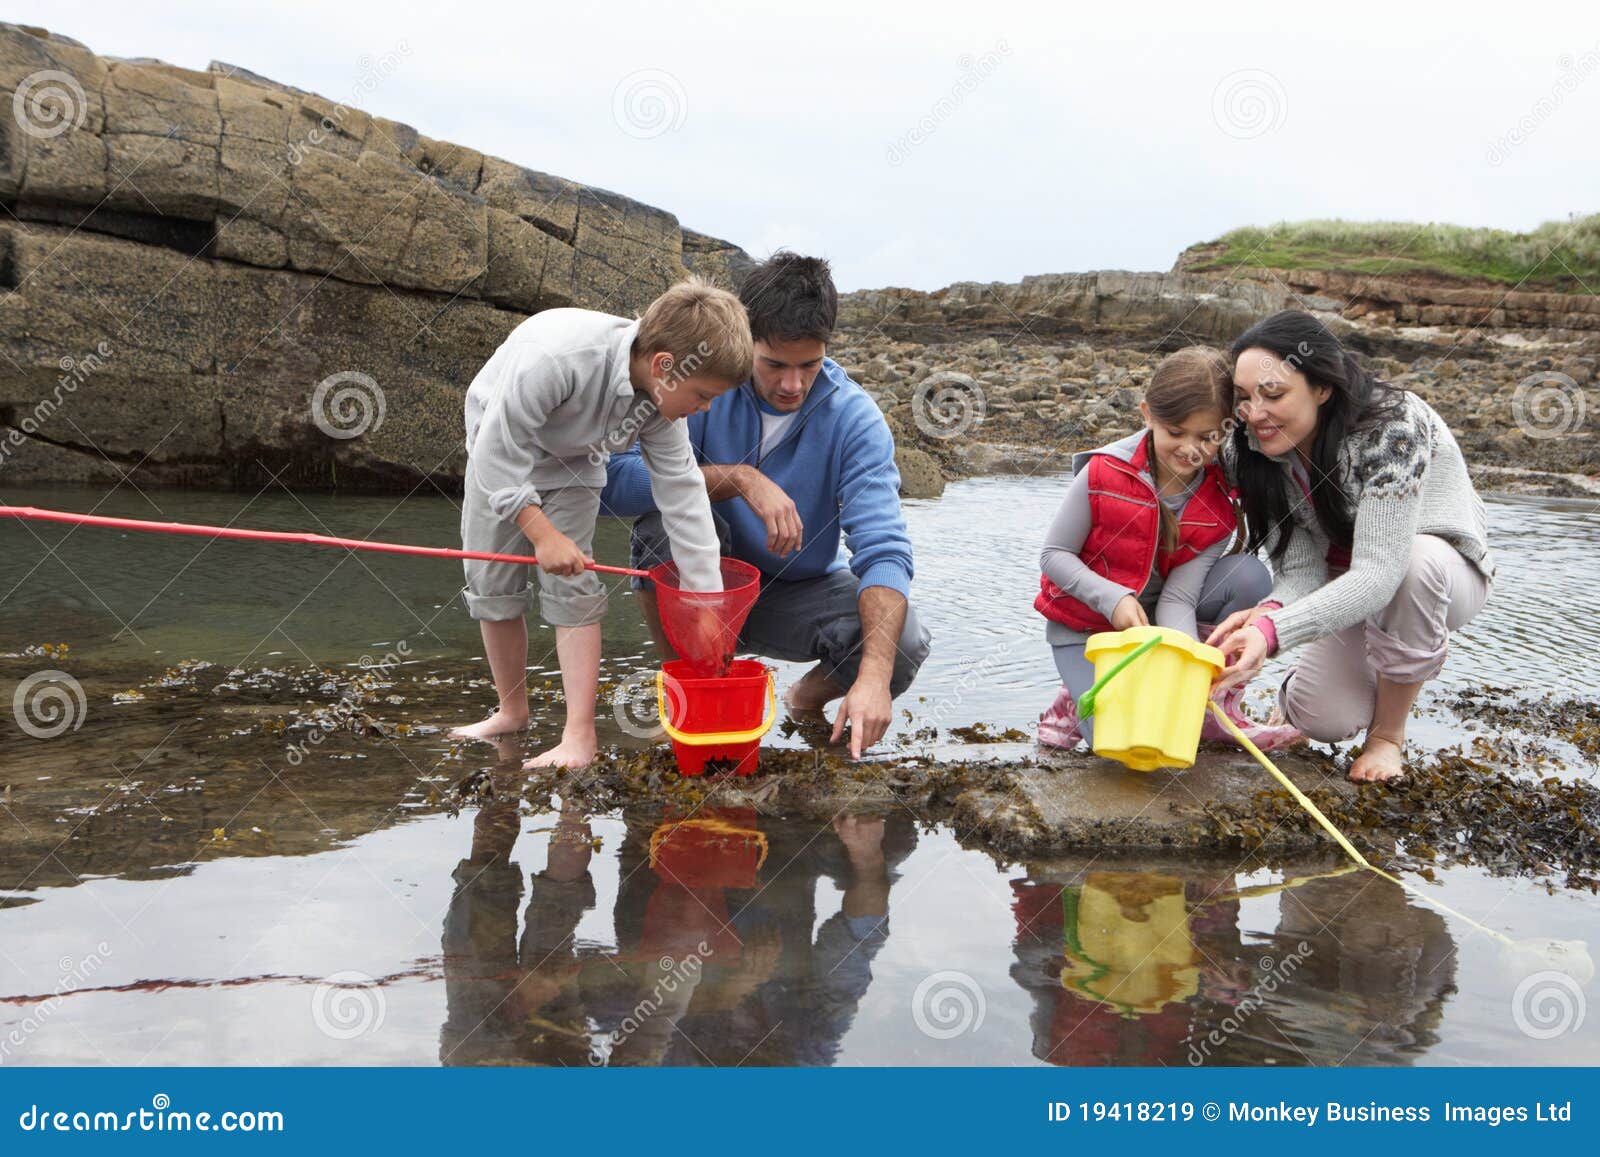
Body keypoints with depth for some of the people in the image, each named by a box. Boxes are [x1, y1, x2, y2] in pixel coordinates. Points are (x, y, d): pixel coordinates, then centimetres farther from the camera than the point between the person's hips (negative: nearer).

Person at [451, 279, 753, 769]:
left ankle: (579, 735, -7)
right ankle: (512, 710, 23)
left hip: (572, 465, 2)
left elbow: (682, 492, -18)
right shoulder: (552, 357, -42)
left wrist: (707, 599, -17)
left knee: (572, 590, -9)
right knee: (491, 588, 4)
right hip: (499, 450, -2)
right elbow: (498, 449, -34)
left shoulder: (663, 402, -23)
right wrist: (542, 533, -32)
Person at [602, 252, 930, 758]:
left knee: (905, 643, -28)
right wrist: (739, 478, -38)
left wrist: (874, 676, -43)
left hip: (800, 591, 0)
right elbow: (616, 480, -28)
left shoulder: (854, 418, -18)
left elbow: (883, 551, -28)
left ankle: (809, 697, 9)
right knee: (664, 513, -31)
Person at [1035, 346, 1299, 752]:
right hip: (1085, 622, -4)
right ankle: (1081, 696, 11)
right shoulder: (1104, 473, -20)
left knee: (1249, 575, -21)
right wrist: (1112, 598, -29)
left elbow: (1179, 597, -15)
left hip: (1155, 616, 4)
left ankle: (1218, 708, -6)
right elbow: (1054, 555, -14)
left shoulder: (1220, 505, -12)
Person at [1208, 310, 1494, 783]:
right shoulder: (1252, 452, -17)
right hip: (1348, 587, 4)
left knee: (1415, 562, -39)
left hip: (1445, 571, -4)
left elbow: (1378, 573, -41)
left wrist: (1273, 632, -53)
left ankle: (1389, 735, -15)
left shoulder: (1393, 424, -33)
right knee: (1322, 718, -17)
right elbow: (1301, 570, -18)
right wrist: (1267, 613, -42)